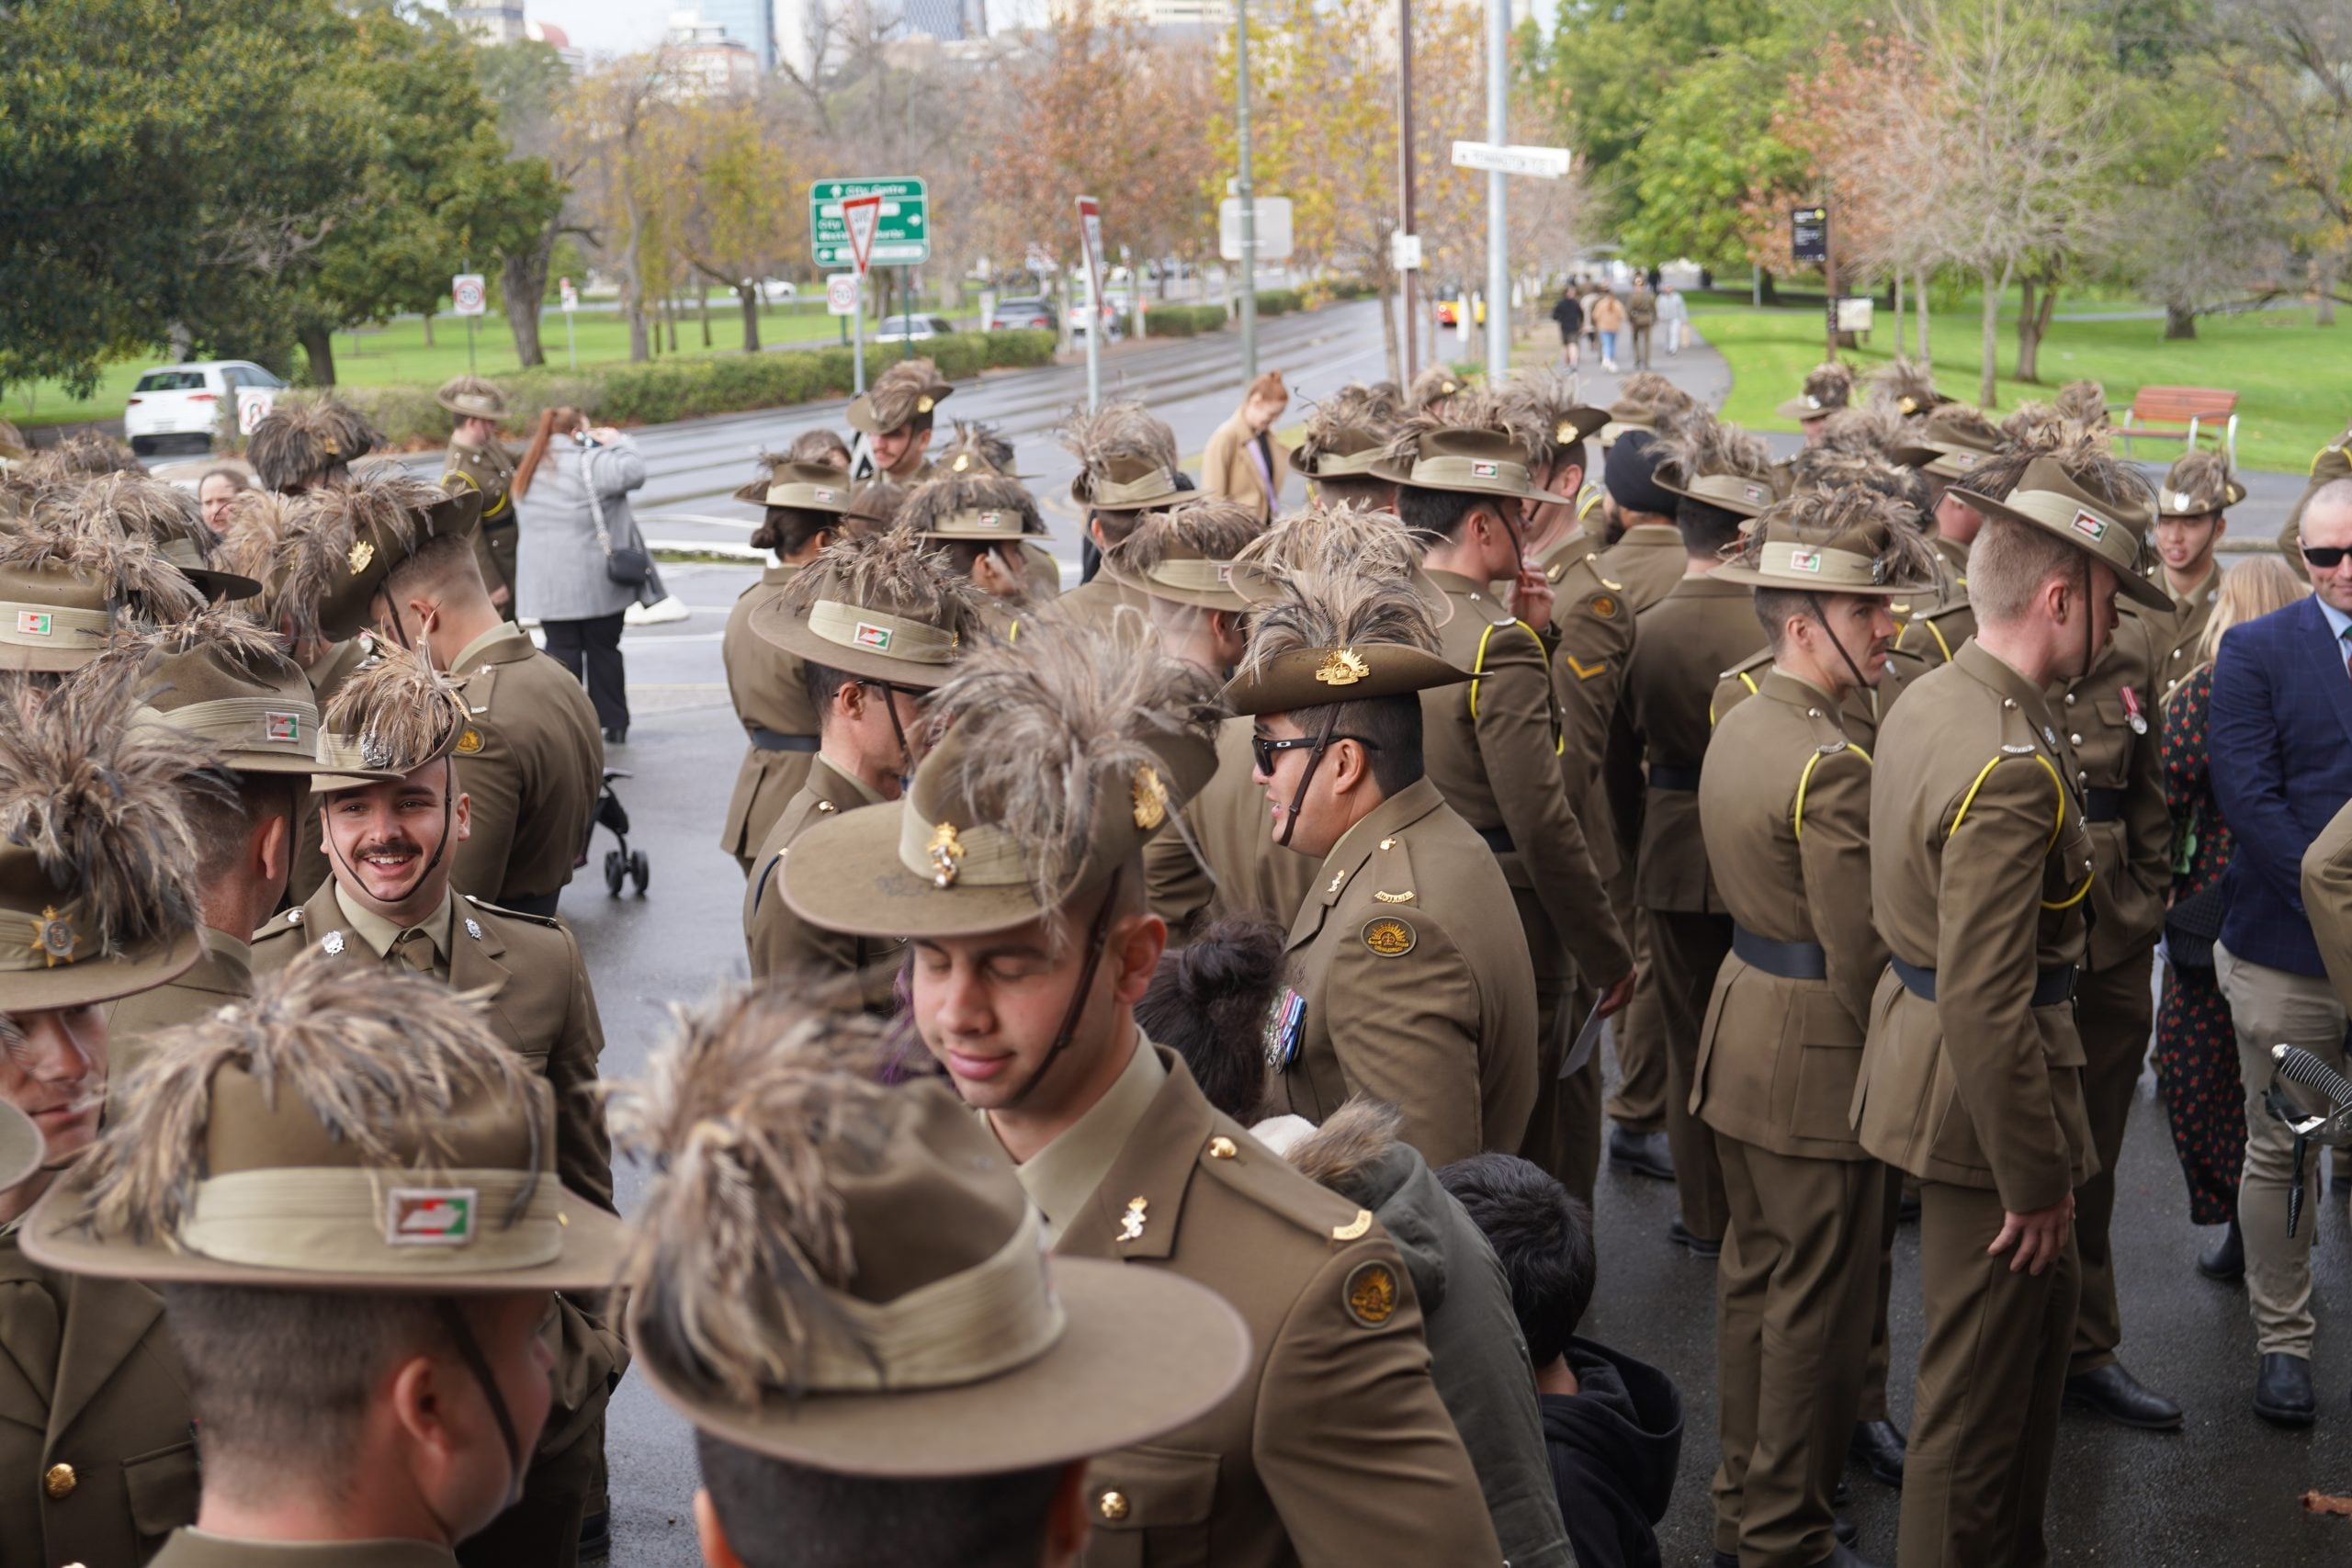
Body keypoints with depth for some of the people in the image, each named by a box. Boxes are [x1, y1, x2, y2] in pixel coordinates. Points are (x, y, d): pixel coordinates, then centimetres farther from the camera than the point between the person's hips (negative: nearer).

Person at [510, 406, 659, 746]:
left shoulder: (529, 470, 11)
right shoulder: (586, 462, -13)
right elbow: (632, 472, -23)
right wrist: (617, 441, -3)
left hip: (547, 583, 4)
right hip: (595, 580, -4)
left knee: (562, 652, 7)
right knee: (603, 651, 7)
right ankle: (614, 726, 13)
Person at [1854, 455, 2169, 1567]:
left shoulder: (1930, 697, 4)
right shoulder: (2010, 766, -28)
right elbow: (1987, 1007, -28)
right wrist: (2036, 1177, -19)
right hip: (1985, 1090, -11)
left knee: (2045, 1310, 25)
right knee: (1984, 1370, 6)